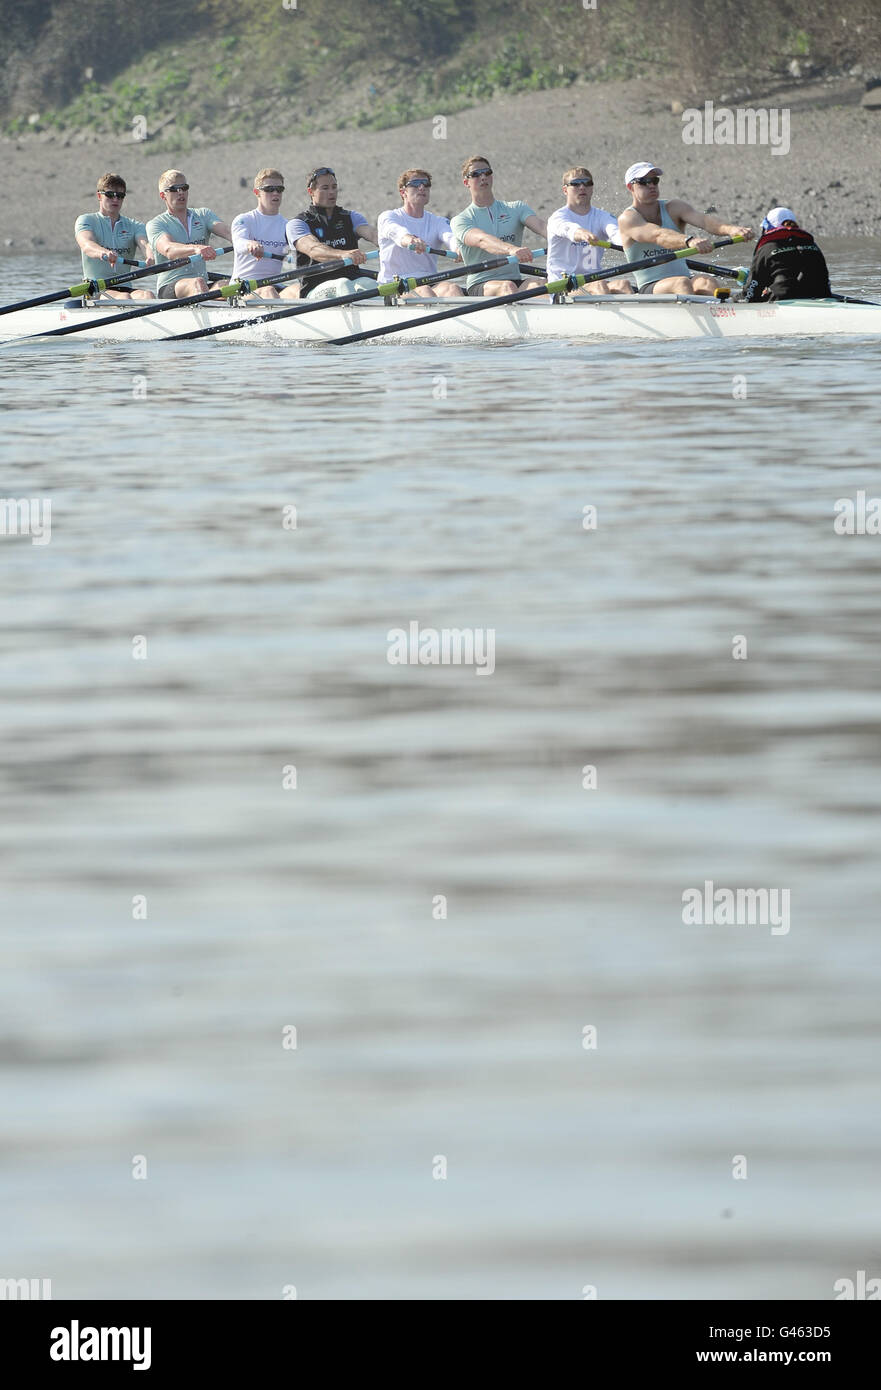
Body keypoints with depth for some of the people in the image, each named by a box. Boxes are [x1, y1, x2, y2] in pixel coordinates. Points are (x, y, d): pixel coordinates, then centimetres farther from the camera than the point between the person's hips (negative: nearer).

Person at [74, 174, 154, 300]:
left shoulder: (134, 226, 19)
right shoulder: (86, 220, 8)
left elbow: (144, 244, -4)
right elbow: (86, 245, -14)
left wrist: (150, 257, -32)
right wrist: (105, 253, -40)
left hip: (125, 287, 3)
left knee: (147, 294, -30)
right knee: (124, 297, -34)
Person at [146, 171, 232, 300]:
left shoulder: (203, 214, 19)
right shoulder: (155, 224, 4)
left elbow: (226, 230, 0)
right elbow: (168, 250, -17)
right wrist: (195, 249, -39)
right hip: (169, 288, -5)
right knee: (198, 283, -35)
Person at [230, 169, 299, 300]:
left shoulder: (286, 225, 17)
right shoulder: (244, 220, 4)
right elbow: (238, 243, -18)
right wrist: (251, 245, -44)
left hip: (274, 283, 3)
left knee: (296, 291, -29)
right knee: (268, 291, -36)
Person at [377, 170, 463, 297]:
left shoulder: (438, 222, 17)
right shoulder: (387, 217, 6)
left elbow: (449, 237, -7)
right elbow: (395, 231, -20)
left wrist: (458, 248, -35)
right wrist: (410, 239, -47)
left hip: (429, 284, 3)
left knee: (452, 288, -30)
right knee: (423, 291, -35)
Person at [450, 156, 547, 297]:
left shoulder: (516, 209, 18)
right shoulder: (460, 220, 6)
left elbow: (540, 225, -2)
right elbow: (481, 240, -16)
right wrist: (511, 249, -37)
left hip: (515, 280, 2)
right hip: (479, 285, -2)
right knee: (507, 286, -36)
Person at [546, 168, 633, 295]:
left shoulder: (601, 216, 13)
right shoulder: (558, 217, -1)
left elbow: (615, 232, -12)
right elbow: (568, 228, -27)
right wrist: (583, 234, -53)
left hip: (593, 280, 4)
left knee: (623, 284, -26)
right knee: (599, 285, -33)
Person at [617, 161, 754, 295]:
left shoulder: (673, 207, 10)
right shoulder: (627, 218, -2)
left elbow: (703, 219, -11)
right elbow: (658, 235, -23)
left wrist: (731, 229, -33)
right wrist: (689, 241, -43)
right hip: (650, 288, -3)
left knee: (706, 282, -30)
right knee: (681, 283, -34)